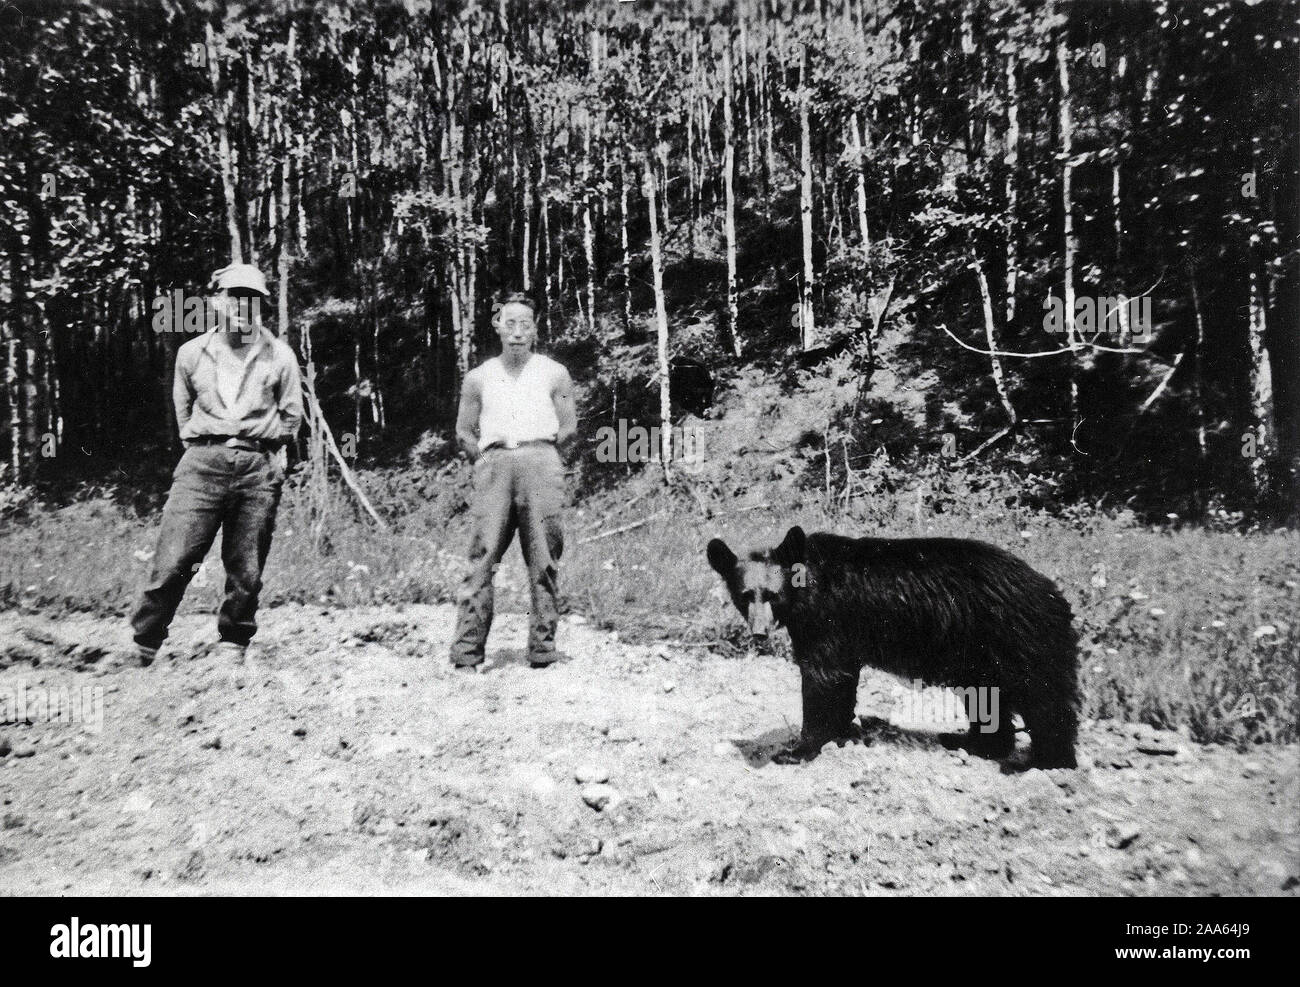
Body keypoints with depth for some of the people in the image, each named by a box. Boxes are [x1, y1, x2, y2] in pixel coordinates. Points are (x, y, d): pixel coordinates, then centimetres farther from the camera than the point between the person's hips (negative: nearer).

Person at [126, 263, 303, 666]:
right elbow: (182, 409, 22)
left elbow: (292, 416, 14)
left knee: (246, 570, 3)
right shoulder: (191, 353, 11)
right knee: (173, 562, -7)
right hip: (203, 463, 1)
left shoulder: (279, 356, 7)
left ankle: (232, 646, 20)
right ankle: (143, 647, 9)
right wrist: (206, 446, 14)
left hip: (259, 469, 0)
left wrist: (260, 448, 12)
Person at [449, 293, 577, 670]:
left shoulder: (554, 374, 14)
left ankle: (542, 649, 3)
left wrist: (538, 453, 7)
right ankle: (466, 651, -5)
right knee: (482, 558, -6)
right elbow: (464, 432, 18)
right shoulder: (479, 378, 17)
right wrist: (485, 460, 8)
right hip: (494, 467, 1)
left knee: (543, 561, -3)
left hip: (540, 463, -1)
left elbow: (569, 429, 12)